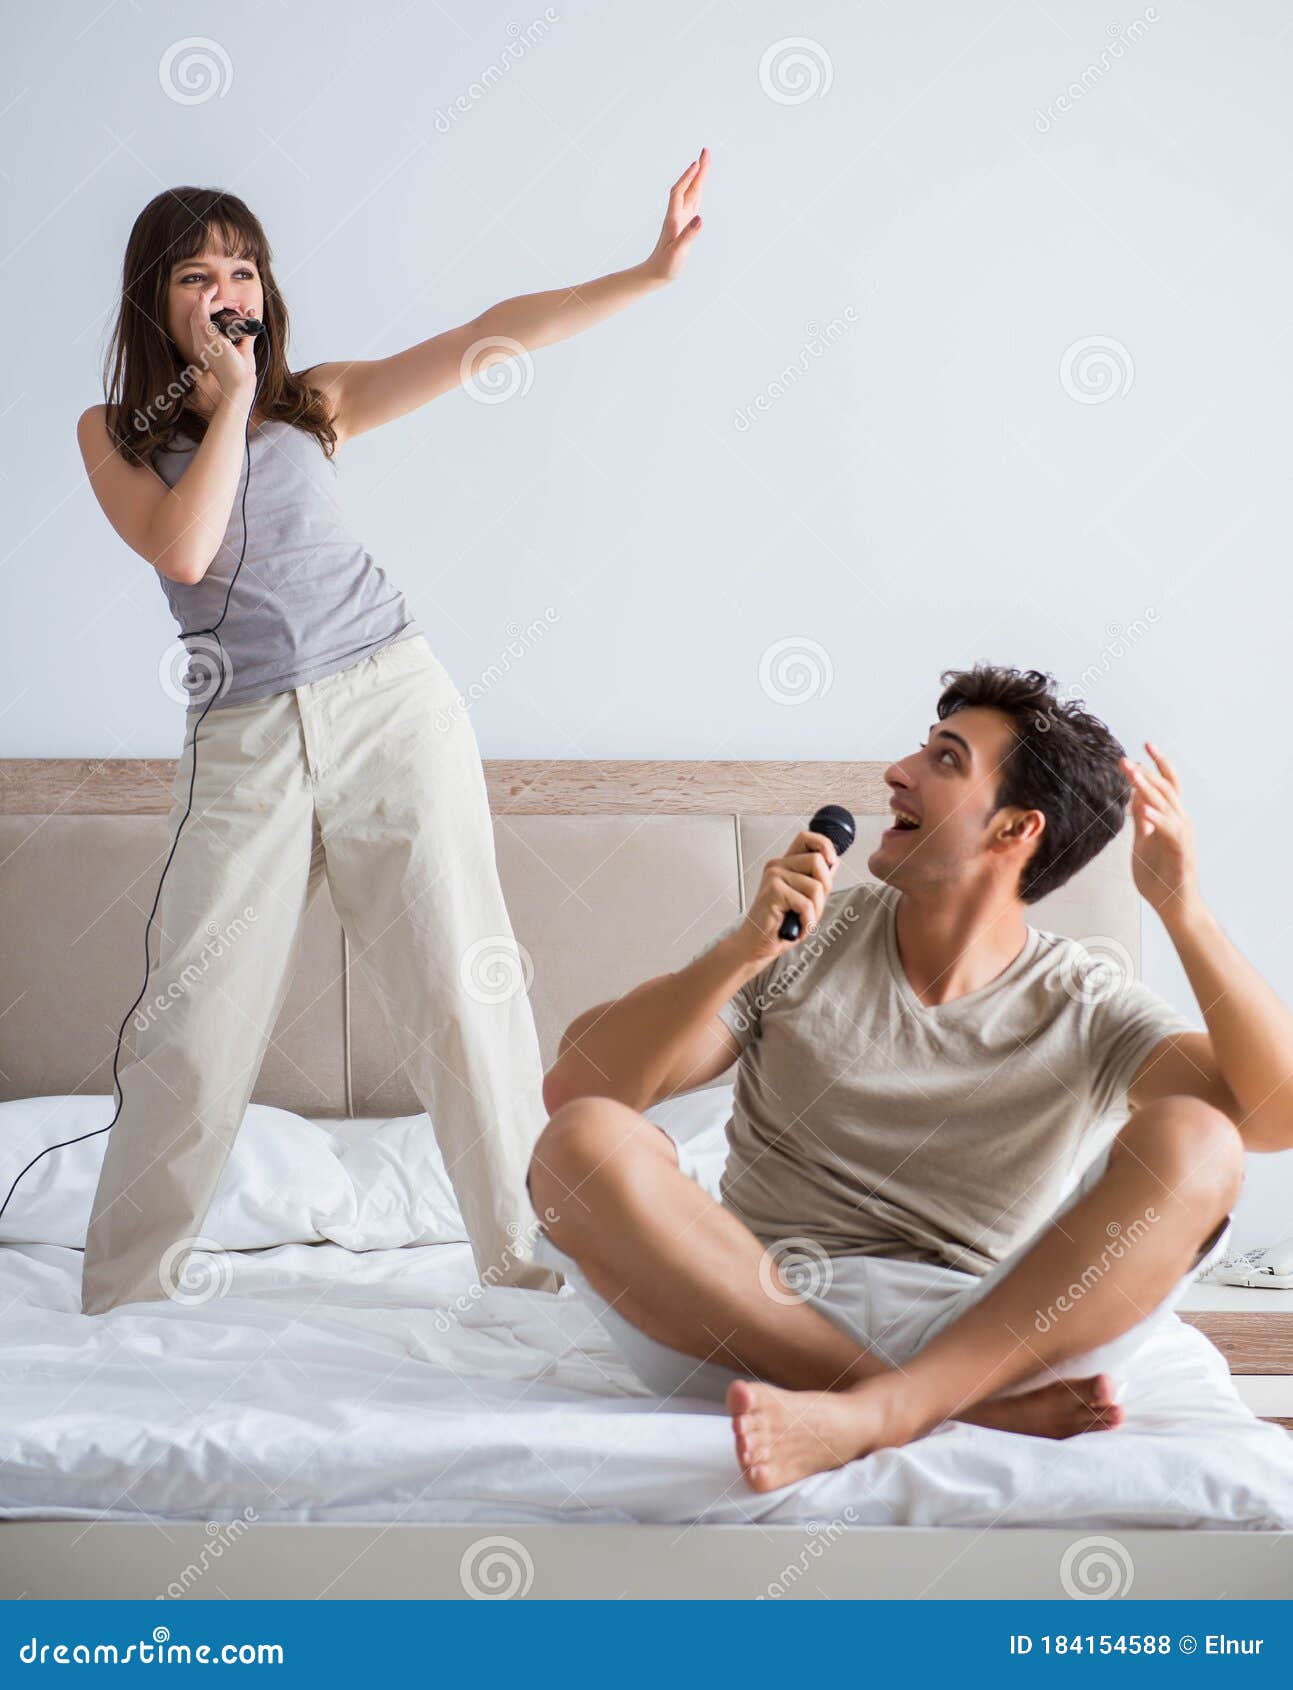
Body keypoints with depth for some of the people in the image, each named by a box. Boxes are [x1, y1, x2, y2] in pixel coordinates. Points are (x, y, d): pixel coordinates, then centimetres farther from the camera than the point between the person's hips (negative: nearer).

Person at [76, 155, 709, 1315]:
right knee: (194, 1028, 0)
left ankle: (534, 1262, 6)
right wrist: (232, 398, -3)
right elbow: (183, 548, -10)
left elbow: (498, 333, 3)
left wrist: (650, 273, -5)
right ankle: (122, 1303, 15)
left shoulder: (315, 398, 11)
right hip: (245, 741, 0)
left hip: (390, 703, 1)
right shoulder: (114, 432, 9)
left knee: (461, 995, -2)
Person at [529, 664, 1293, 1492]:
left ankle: (878, 1410, -34)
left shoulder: (1086, 1002, 6)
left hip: (975, 1335, -1)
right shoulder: (809, 935, 9)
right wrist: (744, 950, -14)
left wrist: (1184, 910, -18)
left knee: (1192, 1144, -21)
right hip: (756, 1318, 2)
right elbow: (573, 1085, -2)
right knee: (580, 1144, -25)